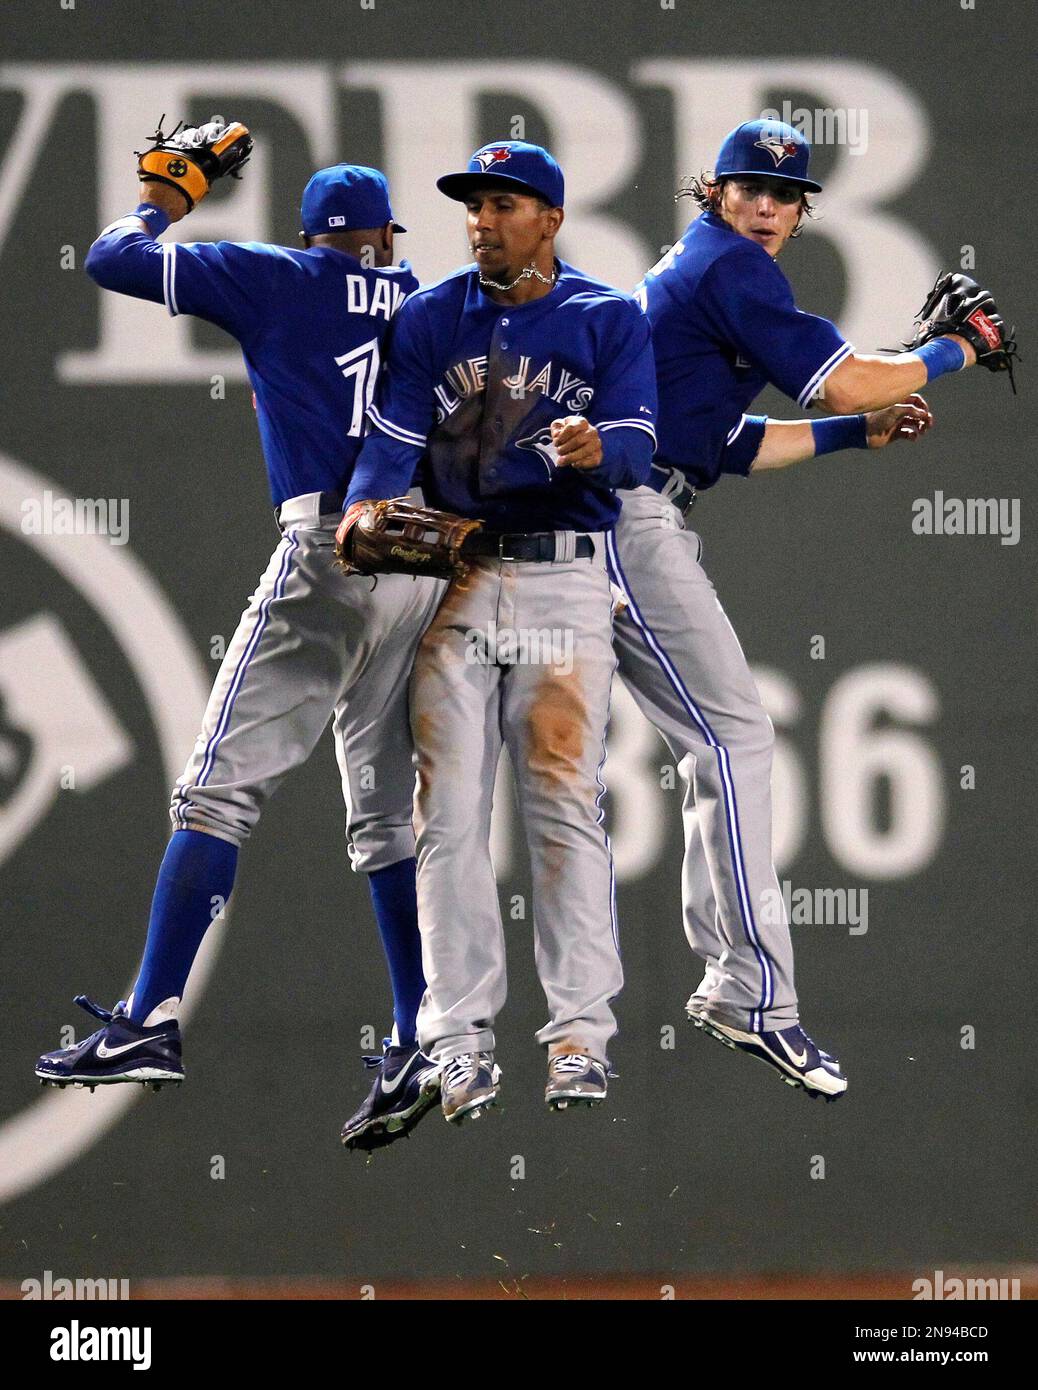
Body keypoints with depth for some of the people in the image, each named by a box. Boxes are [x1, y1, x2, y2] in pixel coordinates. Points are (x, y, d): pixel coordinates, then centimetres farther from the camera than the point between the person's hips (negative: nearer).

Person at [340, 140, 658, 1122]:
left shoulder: (608, 320, 5)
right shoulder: (429, 319, 11)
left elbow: (635, 449, -6)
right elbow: (393, 436, 0)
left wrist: (594, 450, -30)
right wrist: (366, 507, -21)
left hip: (565, 581, -2)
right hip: (450, 575, 2)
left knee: (564, 806, -9)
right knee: (448, 812, -3)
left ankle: (580, 1033, -7)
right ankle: (459, 1039, 0)